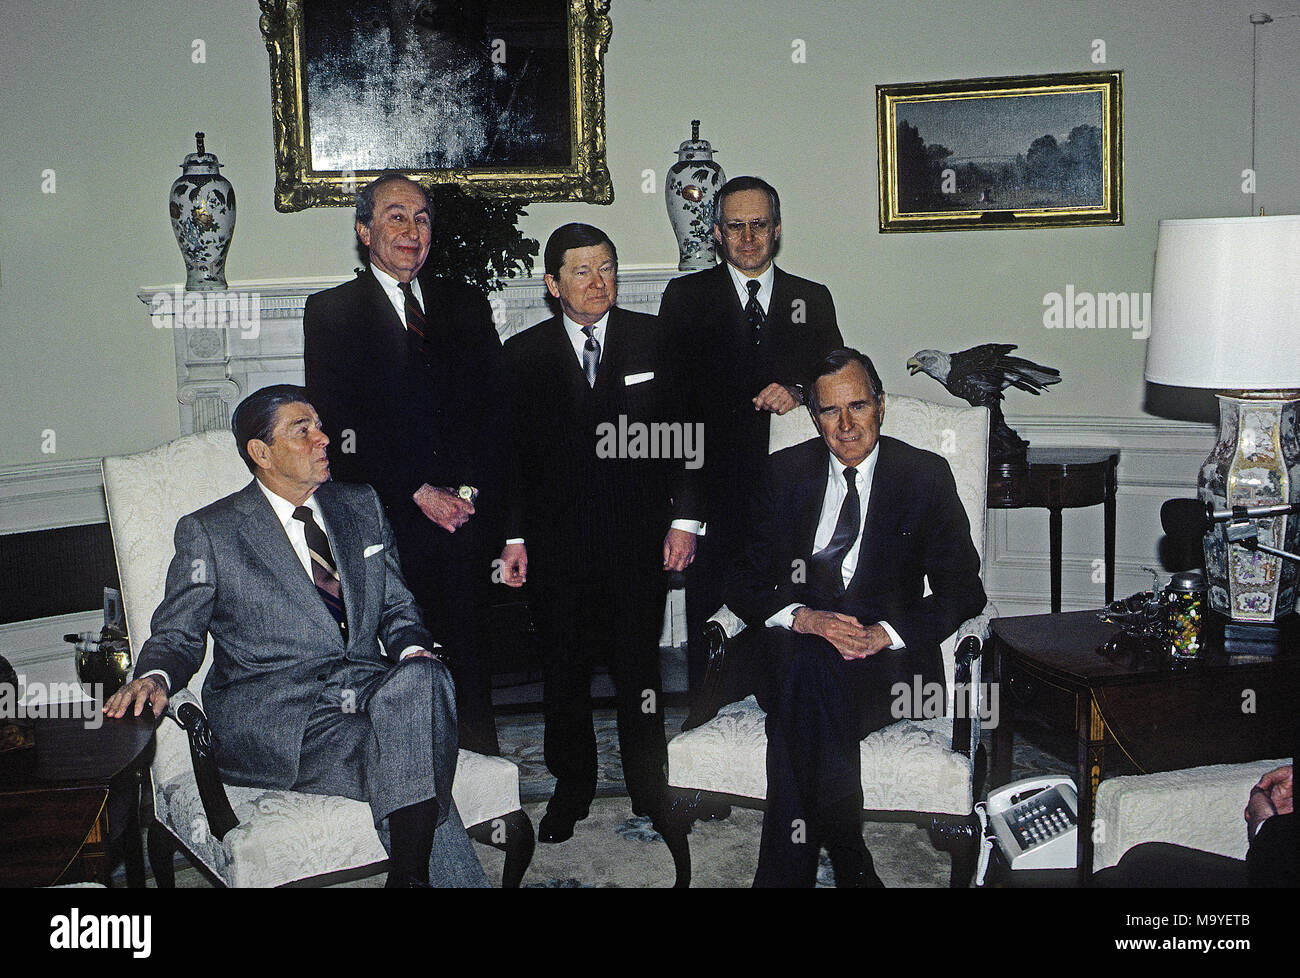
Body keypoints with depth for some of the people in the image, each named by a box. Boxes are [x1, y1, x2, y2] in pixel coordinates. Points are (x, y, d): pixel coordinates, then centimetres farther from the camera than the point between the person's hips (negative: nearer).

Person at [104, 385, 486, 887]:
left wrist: (414, 651, -3)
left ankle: (409, 873, -32)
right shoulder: (208, 532, 6)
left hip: (370, 690, 4)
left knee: (421, 678, -33)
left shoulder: (362, 507, 18)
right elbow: (178, 634, 8)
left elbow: (397, 605, 21)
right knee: (400, 760, -32)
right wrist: (155, 677, -16)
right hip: (270, 712, -4)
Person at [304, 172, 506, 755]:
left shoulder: (467, 306, 17)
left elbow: (494, 407, 9)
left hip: (468, 509, 2)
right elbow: (339, 422, -3)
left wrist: (469, 490, -5)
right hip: (386, 516, -2)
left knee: (469, 654, 2)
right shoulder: (331, 312, 7)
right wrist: (419, 492, -9)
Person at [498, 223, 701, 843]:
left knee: (638, 667, 9)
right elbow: (514, 452, 3)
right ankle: (572, 790, 28)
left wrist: (683, 518, -3)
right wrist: (513, 537, -1)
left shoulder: (654, 340, 2)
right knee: (564, 673, 11)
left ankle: (650, 793, 25)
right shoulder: (523, 354, 3)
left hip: (639, 537, 0)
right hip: (557, 542, 1)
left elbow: (684, 433, 2)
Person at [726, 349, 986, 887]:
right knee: (805, 669, -35)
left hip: (888, 657, -2)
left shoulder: (926, 476, 6)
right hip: (790, 653, 2)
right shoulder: (785, 472, 11)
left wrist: (884, 634, -16)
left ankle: (786, 869, -27)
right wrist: (803, 618, -16)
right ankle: (849, 862, -29)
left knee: (805, 682, -35)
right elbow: (744, 582, 6)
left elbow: (963, 590, 1)